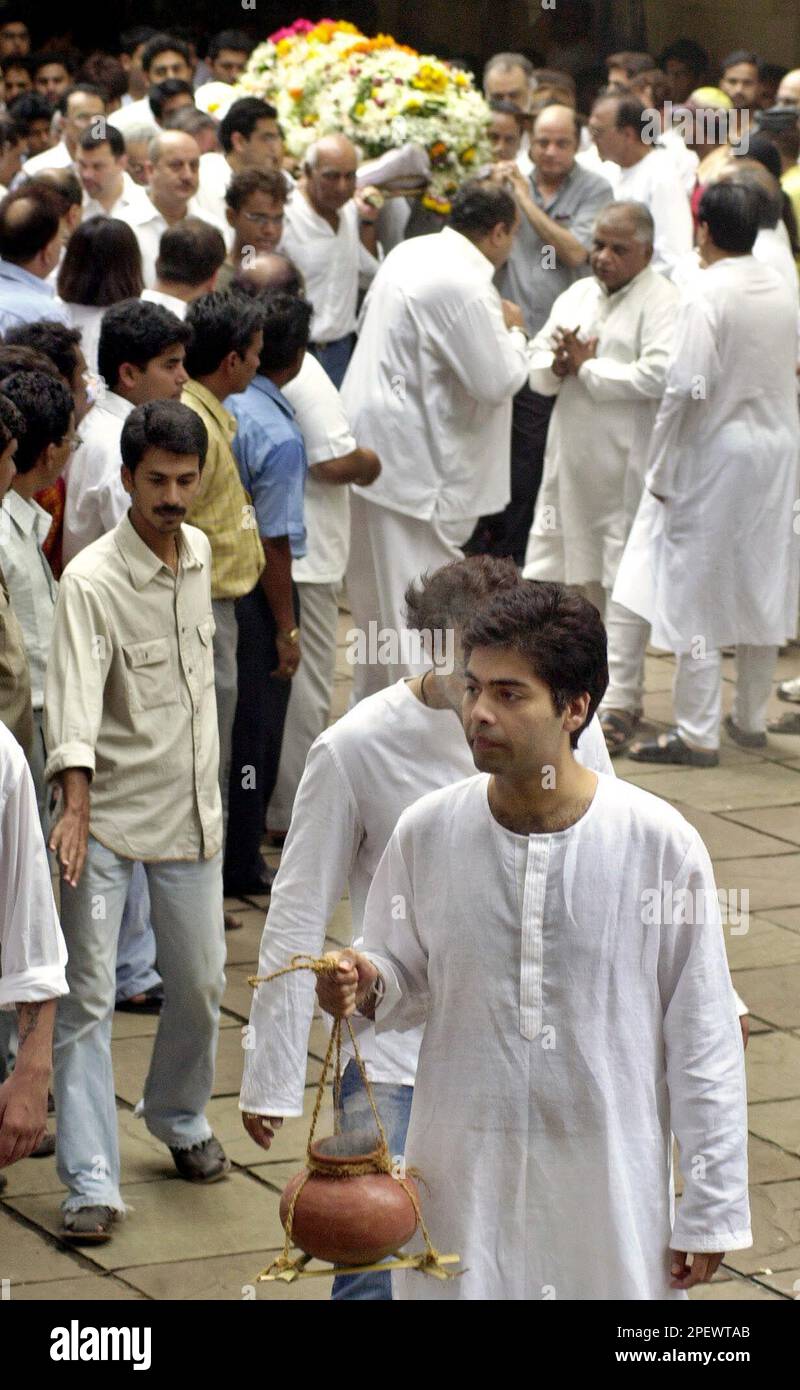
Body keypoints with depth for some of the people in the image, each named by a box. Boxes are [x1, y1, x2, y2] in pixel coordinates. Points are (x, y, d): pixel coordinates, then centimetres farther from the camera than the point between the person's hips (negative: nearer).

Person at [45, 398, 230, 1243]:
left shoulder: (199, 552, 3)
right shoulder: (92, 581, -17)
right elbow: (74, 696, -28)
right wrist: (75, 804, -40)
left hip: (189, 805, 6)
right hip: (108, 810, -6)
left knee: (199, 982, 15)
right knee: (87, 995, -7)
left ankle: (180, 1118, 40)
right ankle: (91, 1182, -4)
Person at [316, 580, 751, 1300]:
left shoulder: (660, 844, -13)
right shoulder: (426, 832, -6)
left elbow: (704, 1039, -6)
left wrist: (712, 1208, -3)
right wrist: (367, 985, -14)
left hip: (607, 1185, -2)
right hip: (461, 1171, 2)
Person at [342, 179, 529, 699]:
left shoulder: (409, 253, 6)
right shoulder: (464, 286, -21)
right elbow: (498, 380, -21)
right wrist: (512, 330, -1)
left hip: (370, 447, 10)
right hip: (412, 460, -10)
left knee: (377, 595, 20)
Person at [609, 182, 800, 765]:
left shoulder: (709, 292, -16)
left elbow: (689, 386, -19)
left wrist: (661, 471, -13)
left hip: (717, 454, -7)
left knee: (699, 590, -2)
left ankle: (698, 733, -2)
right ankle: (751, 718, 24)